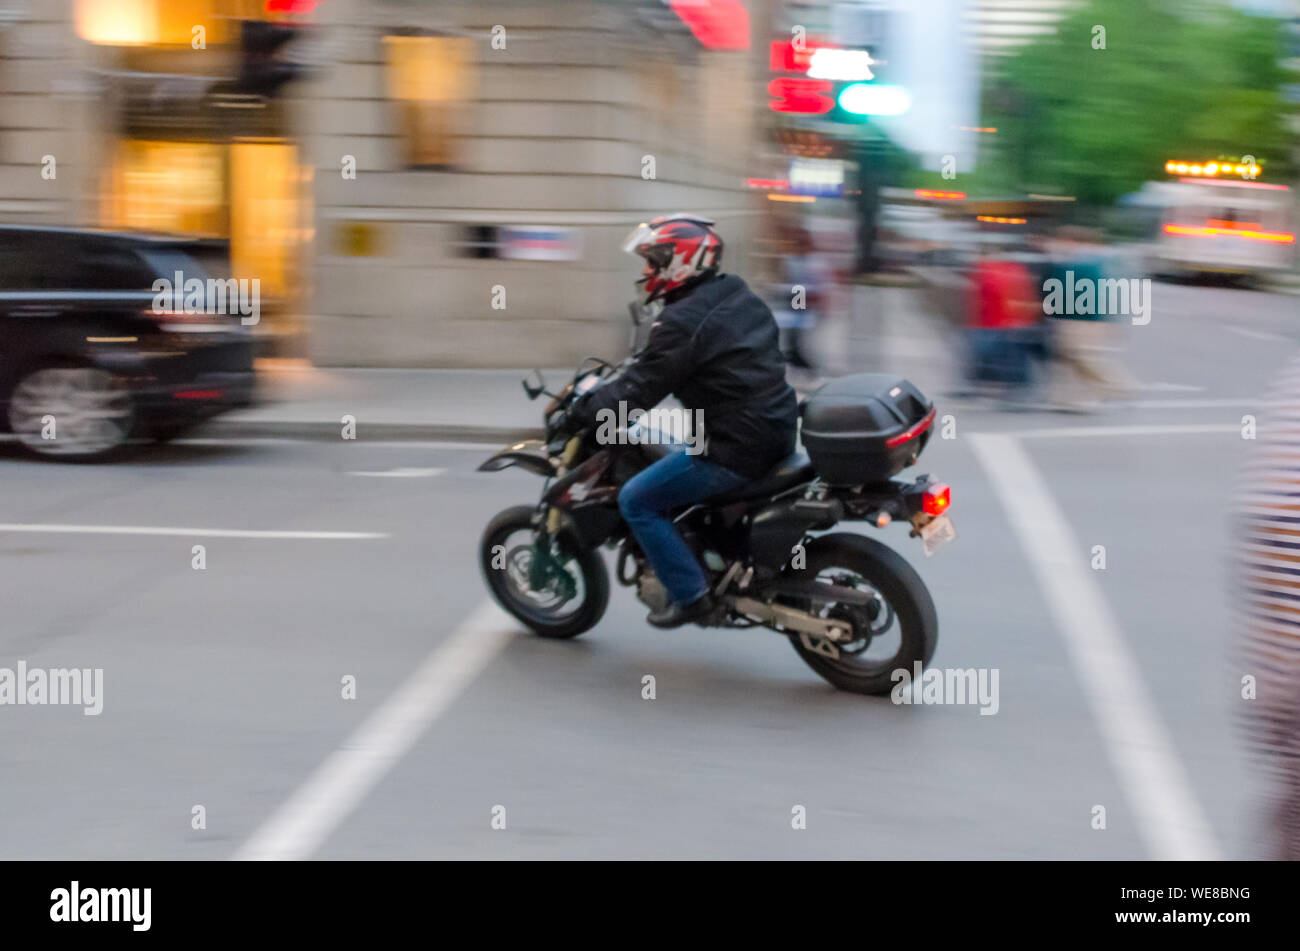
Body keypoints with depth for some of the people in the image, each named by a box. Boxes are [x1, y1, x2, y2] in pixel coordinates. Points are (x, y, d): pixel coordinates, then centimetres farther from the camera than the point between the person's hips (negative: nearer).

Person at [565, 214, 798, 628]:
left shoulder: (681, 322, -16)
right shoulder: (739, 297, 11)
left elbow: (639, 390, -15)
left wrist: (580, 412, -2)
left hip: (735, 448, -10)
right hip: (778, 431, 10)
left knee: (636, 500, 1)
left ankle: (690, 594, 2)